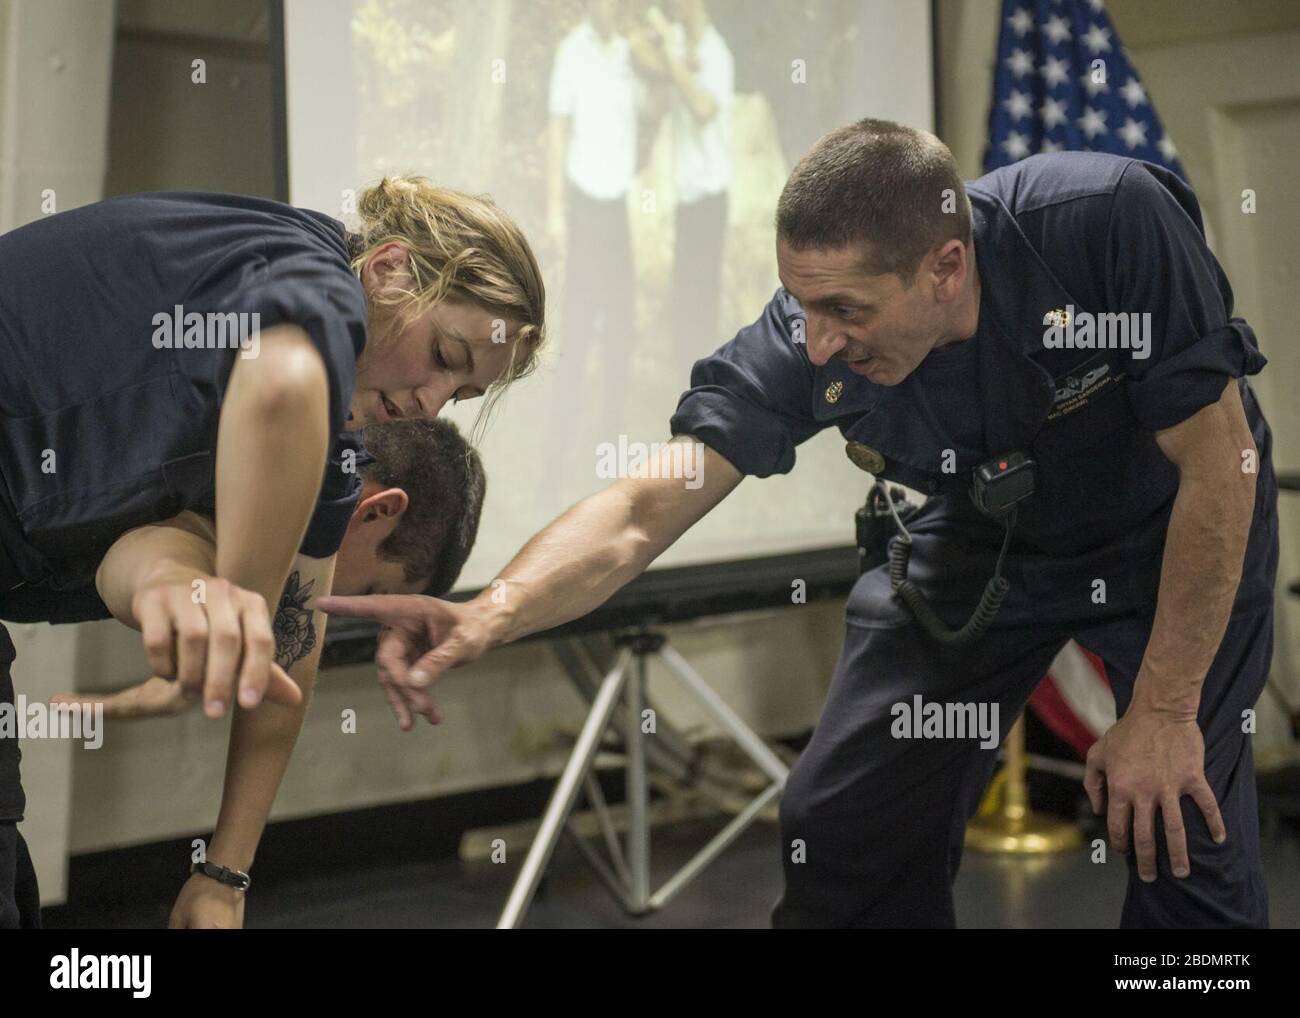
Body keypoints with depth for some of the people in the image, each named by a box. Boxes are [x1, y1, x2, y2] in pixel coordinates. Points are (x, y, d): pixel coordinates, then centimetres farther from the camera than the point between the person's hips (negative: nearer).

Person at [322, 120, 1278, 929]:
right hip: (984, 538, 3)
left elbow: (1218, 463, -29)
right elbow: (644, 506, -30)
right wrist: (492, 614, -50)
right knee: (848, 827, 0)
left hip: (1170, 532, -3)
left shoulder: (1109, 223, -37)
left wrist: (1162, 712, -25)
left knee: (1181, 837, -15)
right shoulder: (803, 347, -28)